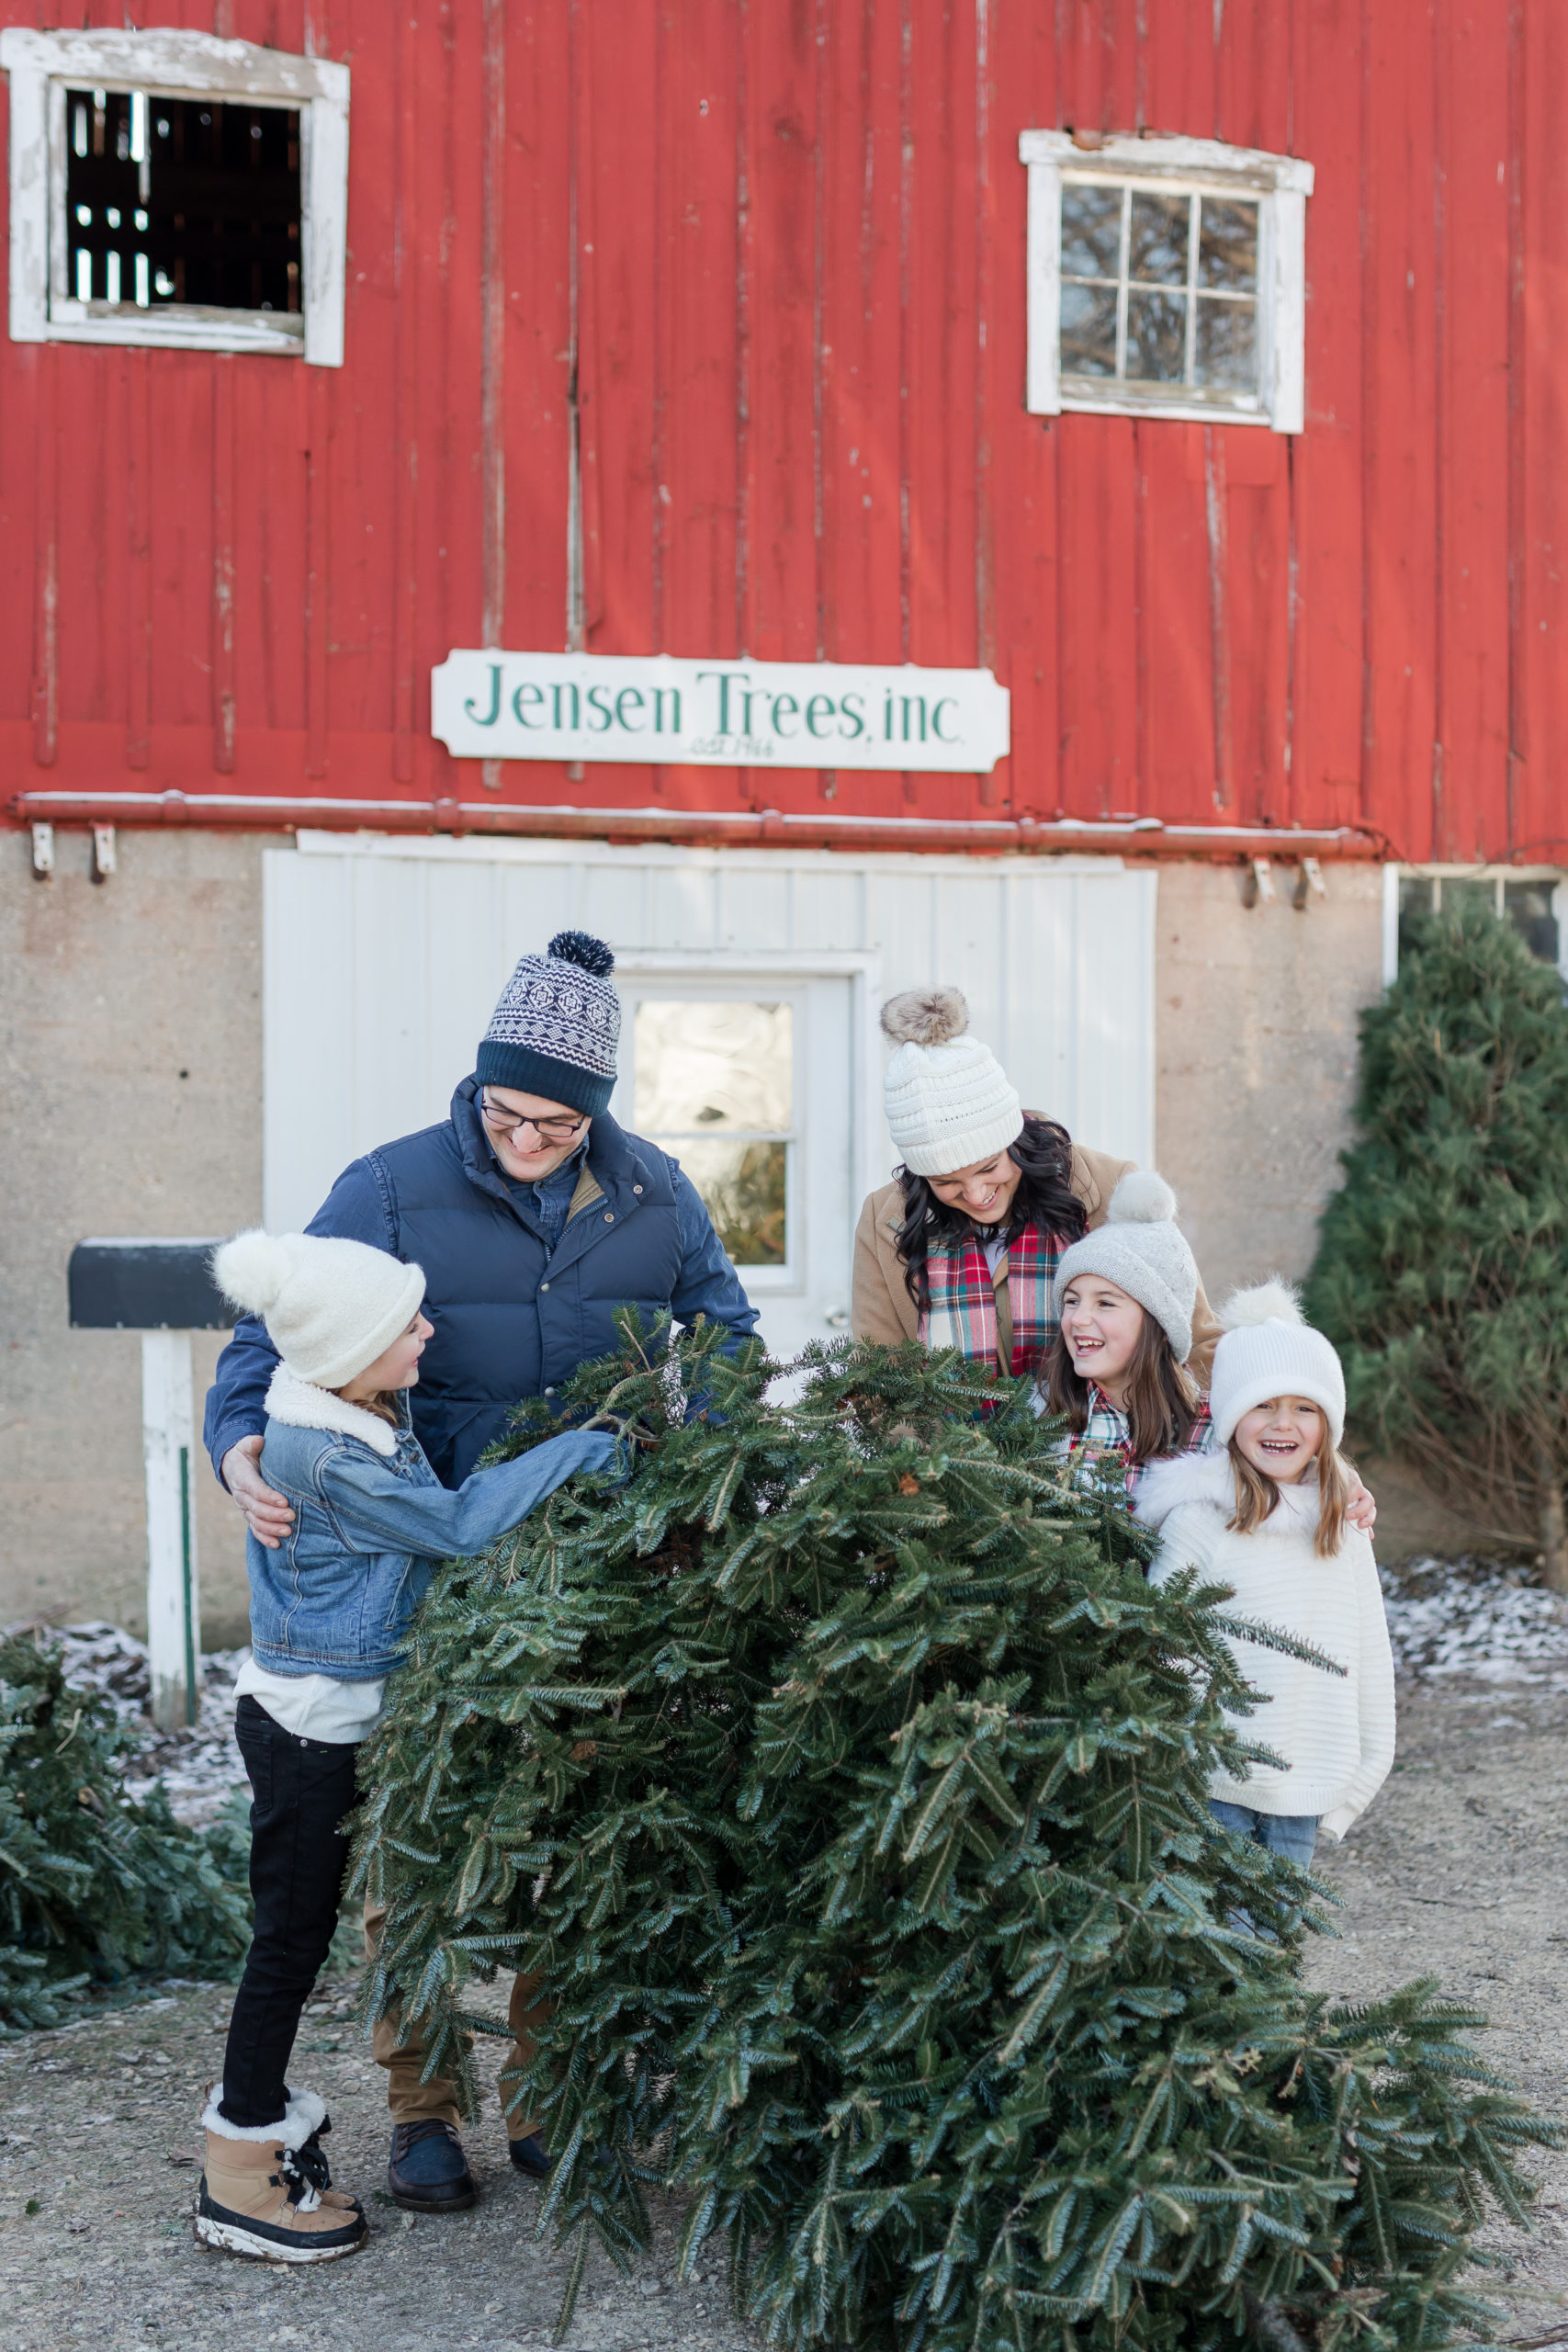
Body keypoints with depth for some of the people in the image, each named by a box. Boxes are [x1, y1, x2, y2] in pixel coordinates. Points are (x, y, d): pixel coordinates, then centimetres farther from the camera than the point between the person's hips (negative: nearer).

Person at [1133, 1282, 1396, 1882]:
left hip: (1305, 1796, 5)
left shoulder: (1344, 1531, 7)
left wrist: (1363, 1776, 11)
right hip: (1213, 1784, -4)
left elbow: (1369, 1658, 12)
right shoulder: (1196, 1522, -9)